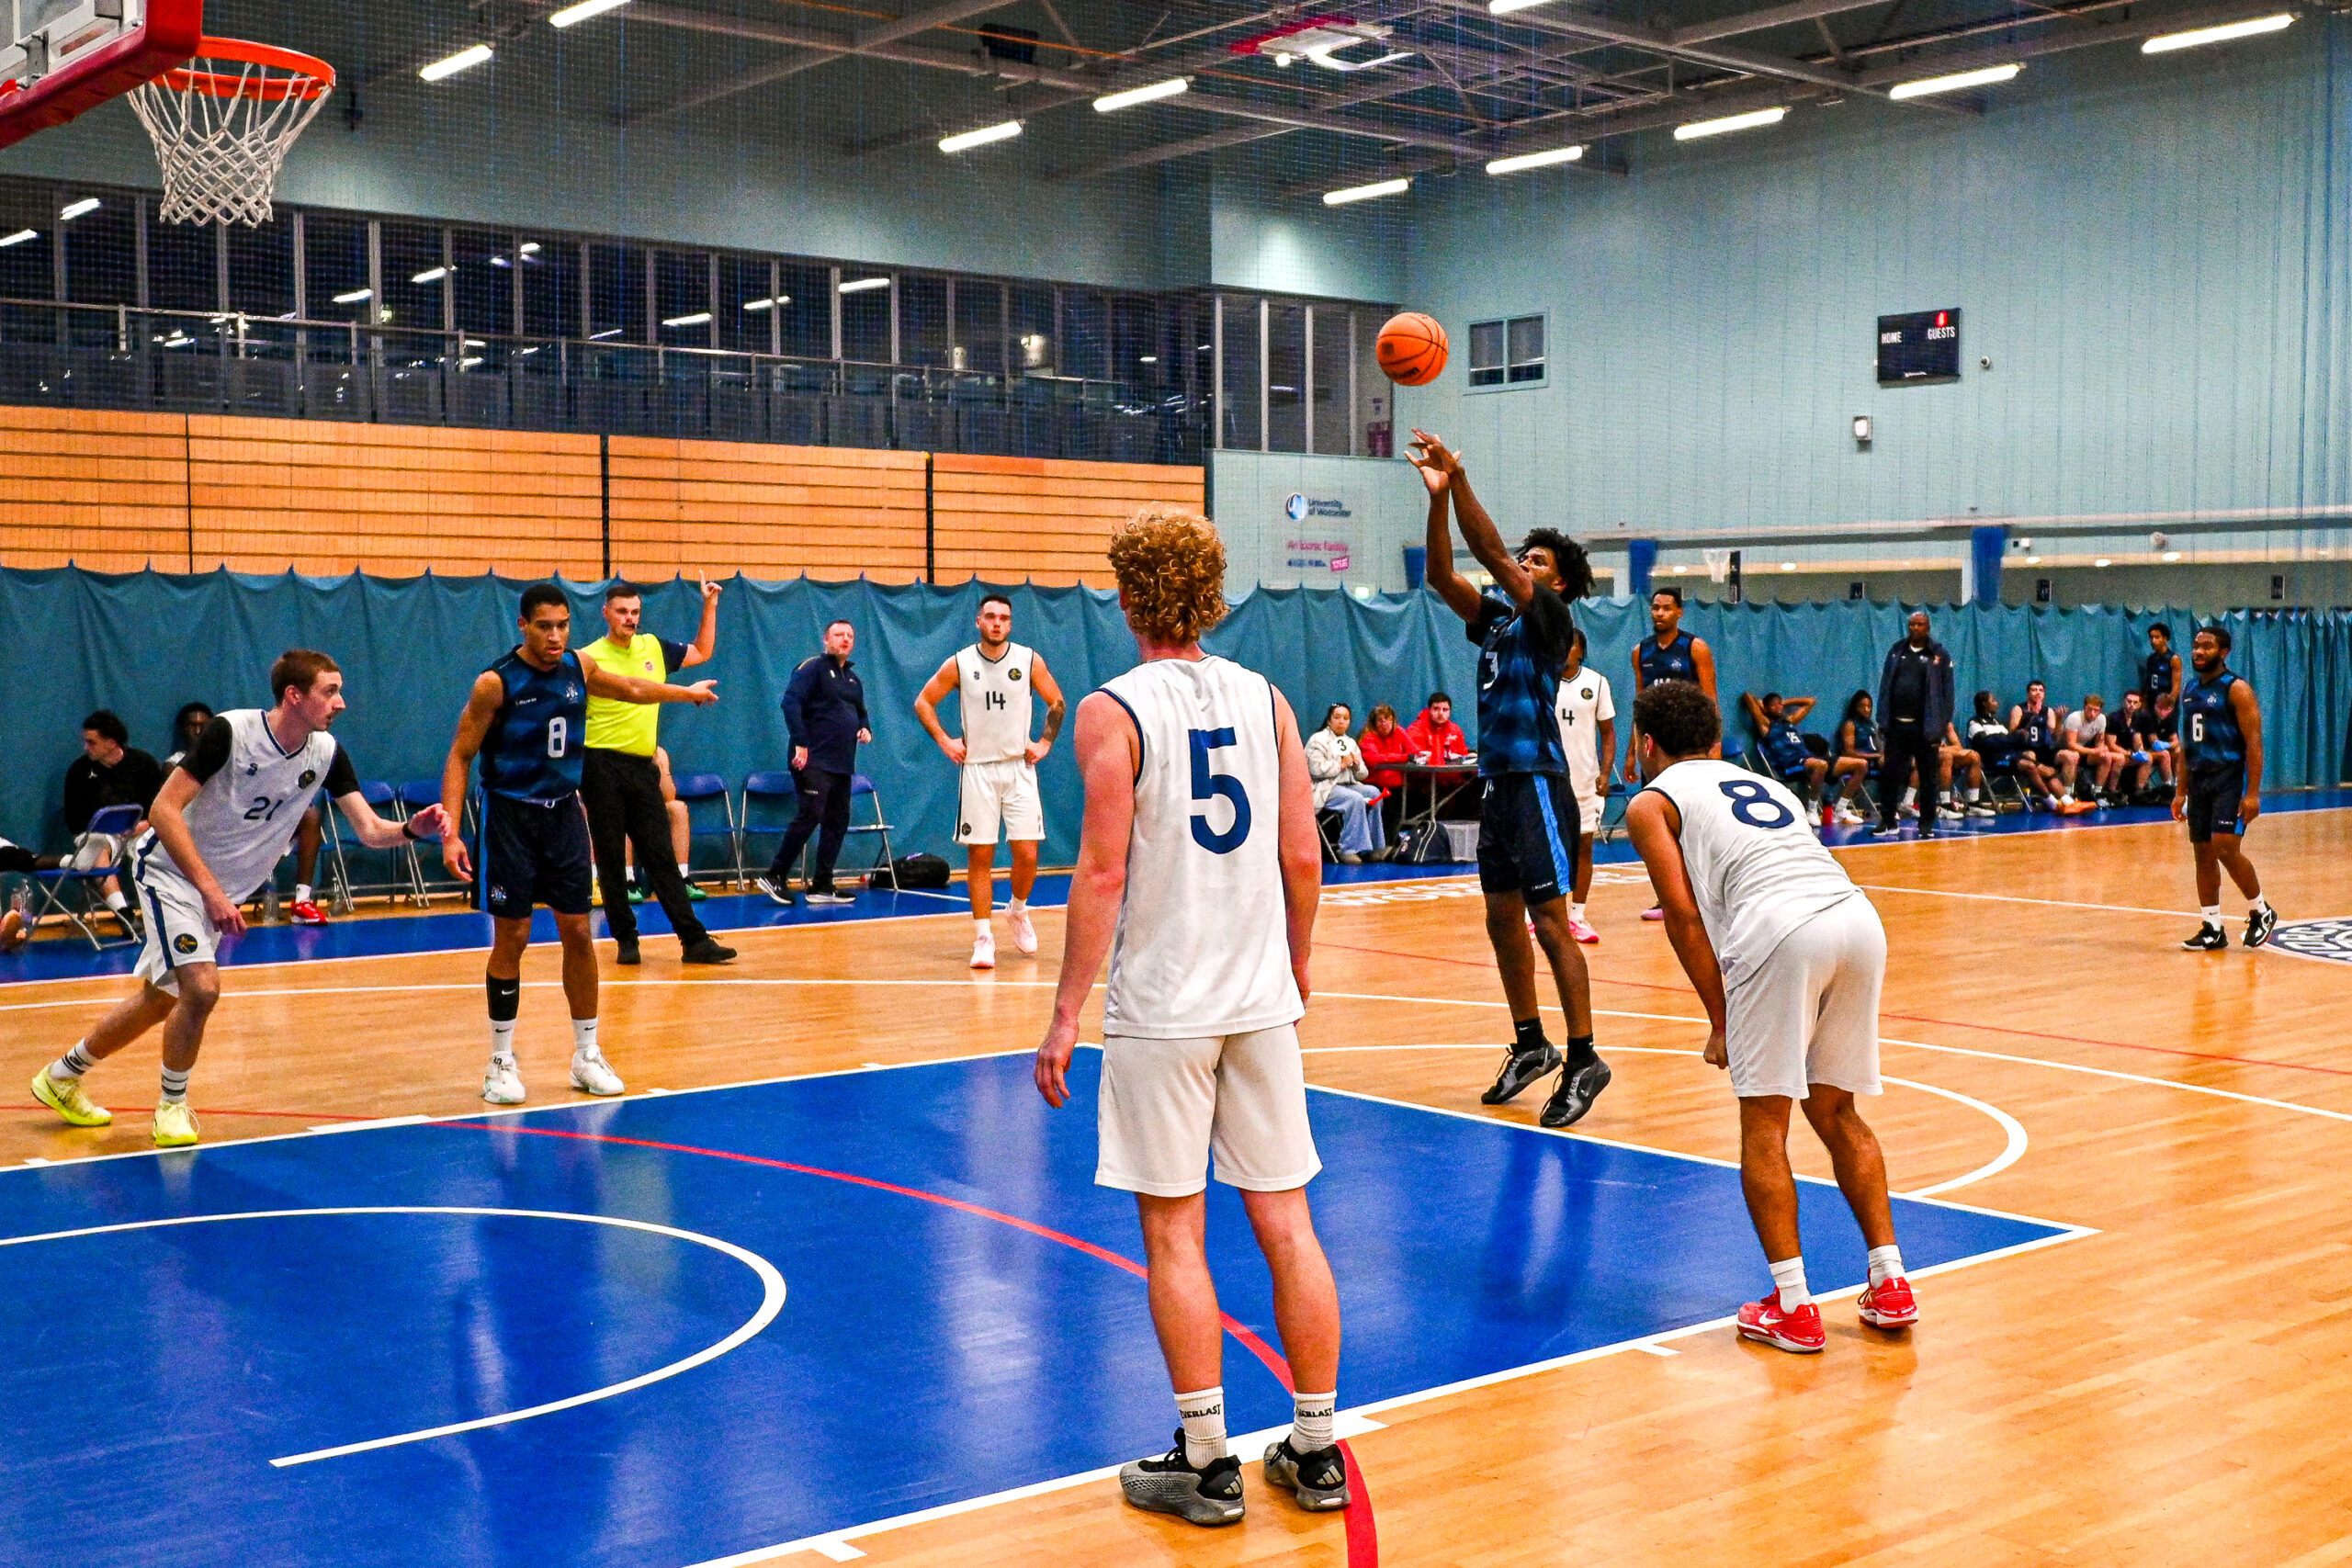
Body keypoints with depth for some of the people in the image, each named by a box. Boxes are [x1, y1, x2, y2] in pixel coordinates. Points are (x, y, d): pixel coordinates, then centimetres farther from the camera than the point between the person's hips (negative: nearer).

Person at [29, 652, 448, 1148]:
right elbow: (163, 810, -24)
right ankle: (172, 1106, 2)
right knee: (202, 986, -22)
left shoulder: (327, 753, -9)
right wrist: (210, 890, -31)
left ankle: (62, 1075, 37)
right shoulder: (230, 731, -24)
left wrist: (413, 828, -34)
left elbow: (370, 830, -11)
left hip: (222, 891, 6)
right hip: (171, 869, -6)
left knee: (160, 998, 14)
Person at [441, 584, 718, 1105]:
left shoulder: (580, 669, 0)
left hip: (563, 812, 4)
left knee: (578, 932, 4)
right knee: (511, 938, -2)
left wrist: (687, 692, 35)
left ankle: (587, 1055, 15)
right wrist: (451, 833, -19)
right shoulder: (496, 683, -15)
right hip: (510, 814, -4)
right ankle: (502, 1062, 10)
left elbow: (630, 688, 22)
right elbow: (460, 756, -11)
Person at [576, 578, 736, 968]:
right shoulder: (588, 659, -4)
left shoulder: (654, 648, 11)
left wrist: (709, 606, 17)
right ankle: (625, 941, 10)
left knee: (662, 857, 3)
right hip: (603, 767, -4)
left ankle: (694, 940, 0)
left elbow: (701, 652, 24)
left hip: (643, 767, 4)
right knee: (610, 859, 2)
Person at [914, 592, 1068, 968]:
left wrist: (1045, 743, 3)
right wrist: (945, 742, 1)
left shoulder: (1030, 660, 0)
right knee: (979, 856, 0)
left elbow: (1056, 702, 12)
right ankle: (983, 937, 6)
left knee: (1027, 853, -4)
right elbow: (923, 702, 8)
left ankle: (1019, 911, 24)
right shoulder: (960, 664, -1)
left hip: (1019, 768, 0)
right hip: (976, 769, 0)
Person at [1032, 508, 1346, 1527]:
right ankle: (1316, 1452, 18)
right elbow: (1303, 857, 7)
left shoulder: (1113, 711, -8)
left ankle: (1206, 1463, 9)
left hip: (1161, 1010, -4)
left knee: (1174, 1232, 4)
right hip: (1262, 1001, 5)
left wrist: (1067, 1016, -8)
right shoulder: (1265, 699, 6)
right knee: (1285, 1222, 10)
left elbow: (1102, 875, -13)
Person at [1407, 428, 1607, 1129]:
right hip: (1497, 783, 9)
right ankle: (1530, 1045, 24)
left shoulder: (1551, 619, -6)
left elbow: (1491, 555, -18)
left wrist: (1459, 478, -20)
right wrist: (1438, 497, -8)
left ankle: (1583, 1060, -4)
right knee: (1503, 921, 12)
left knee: (1550, 922, -9)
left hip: (1537, 784, -8)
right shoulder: (1496, 619, 14)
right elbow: (1442, 576, 3)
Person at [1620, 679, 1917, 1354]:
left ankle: (1792, 1309, 2)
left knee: (1764, 1124, 4)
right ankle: (1890, 1285, 19)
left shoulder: (1651, 802, 17)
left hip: (1780, 928, -6)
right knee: (1836, 1113, 20)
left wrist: (1721, 1019, 8)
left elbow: (1683, 913, 5)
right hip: (1859, 916, 6)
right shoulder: (1765, 784, 35)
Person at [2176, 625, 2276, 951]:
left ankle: (2261, 912, 5)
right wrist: (2180, 792, 14)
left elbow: (2254, 743, -13)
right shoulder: (2190, 692, 13)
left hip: (2230, 780, -7)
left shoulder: (2237, 689, -9)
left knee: (2226, 849, -16)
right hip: (2200, 780, 7)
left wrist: (2253, 793, -19)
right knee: (2203, 854, 6)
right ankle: (2213, 930, 12)